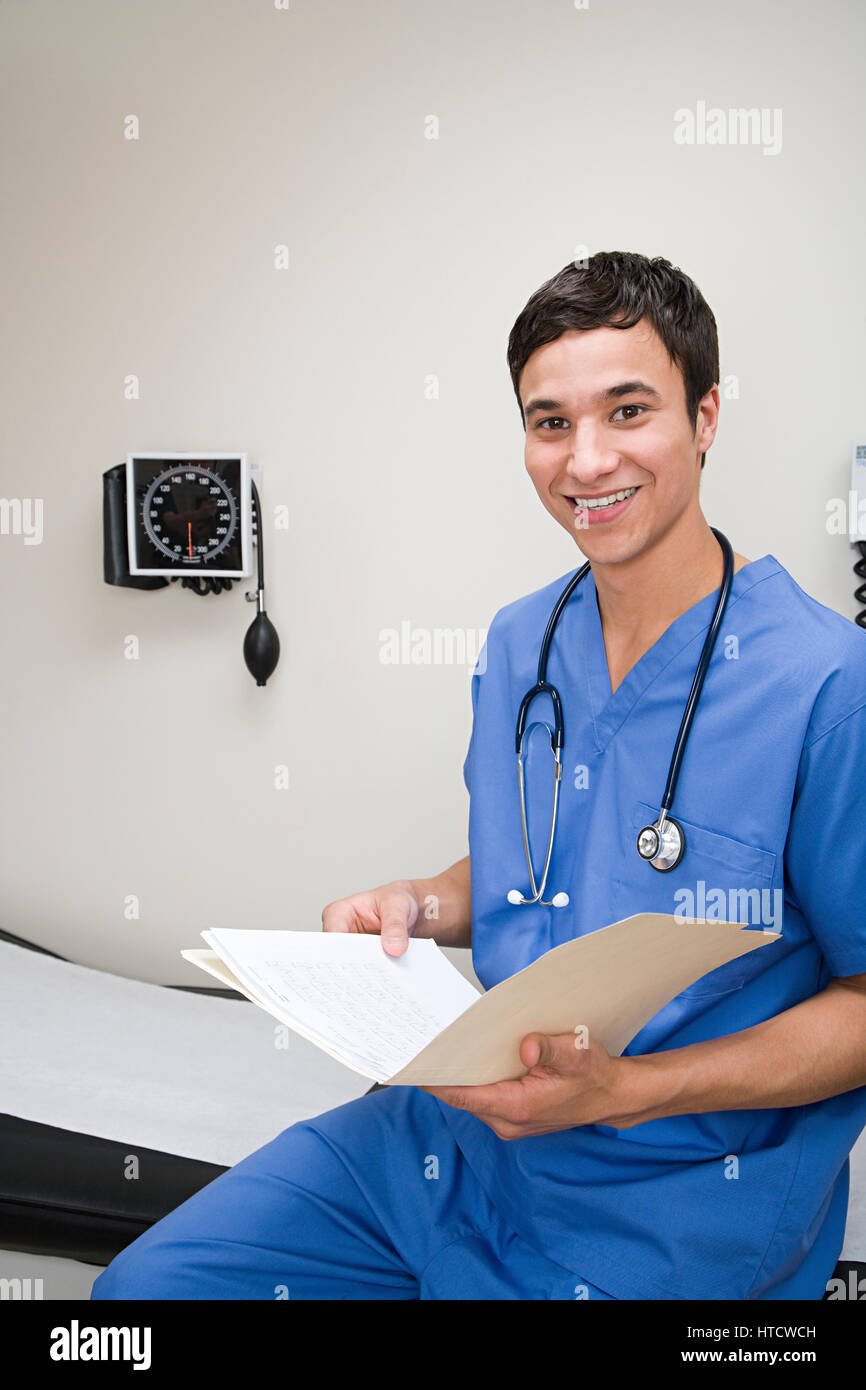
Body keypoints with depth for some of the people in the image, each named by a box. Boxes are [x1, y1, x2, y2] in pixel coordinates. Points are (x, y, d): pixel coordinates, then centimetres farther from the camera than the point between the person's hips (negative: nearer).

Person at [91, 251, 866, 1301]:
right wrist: (418, 906, -4)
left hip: (679, 1203, -5)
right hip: (471, 1120, 6)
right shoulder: (516, 644, 4)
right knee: (144, 1287, 3)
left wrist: (623, 1088, -22)